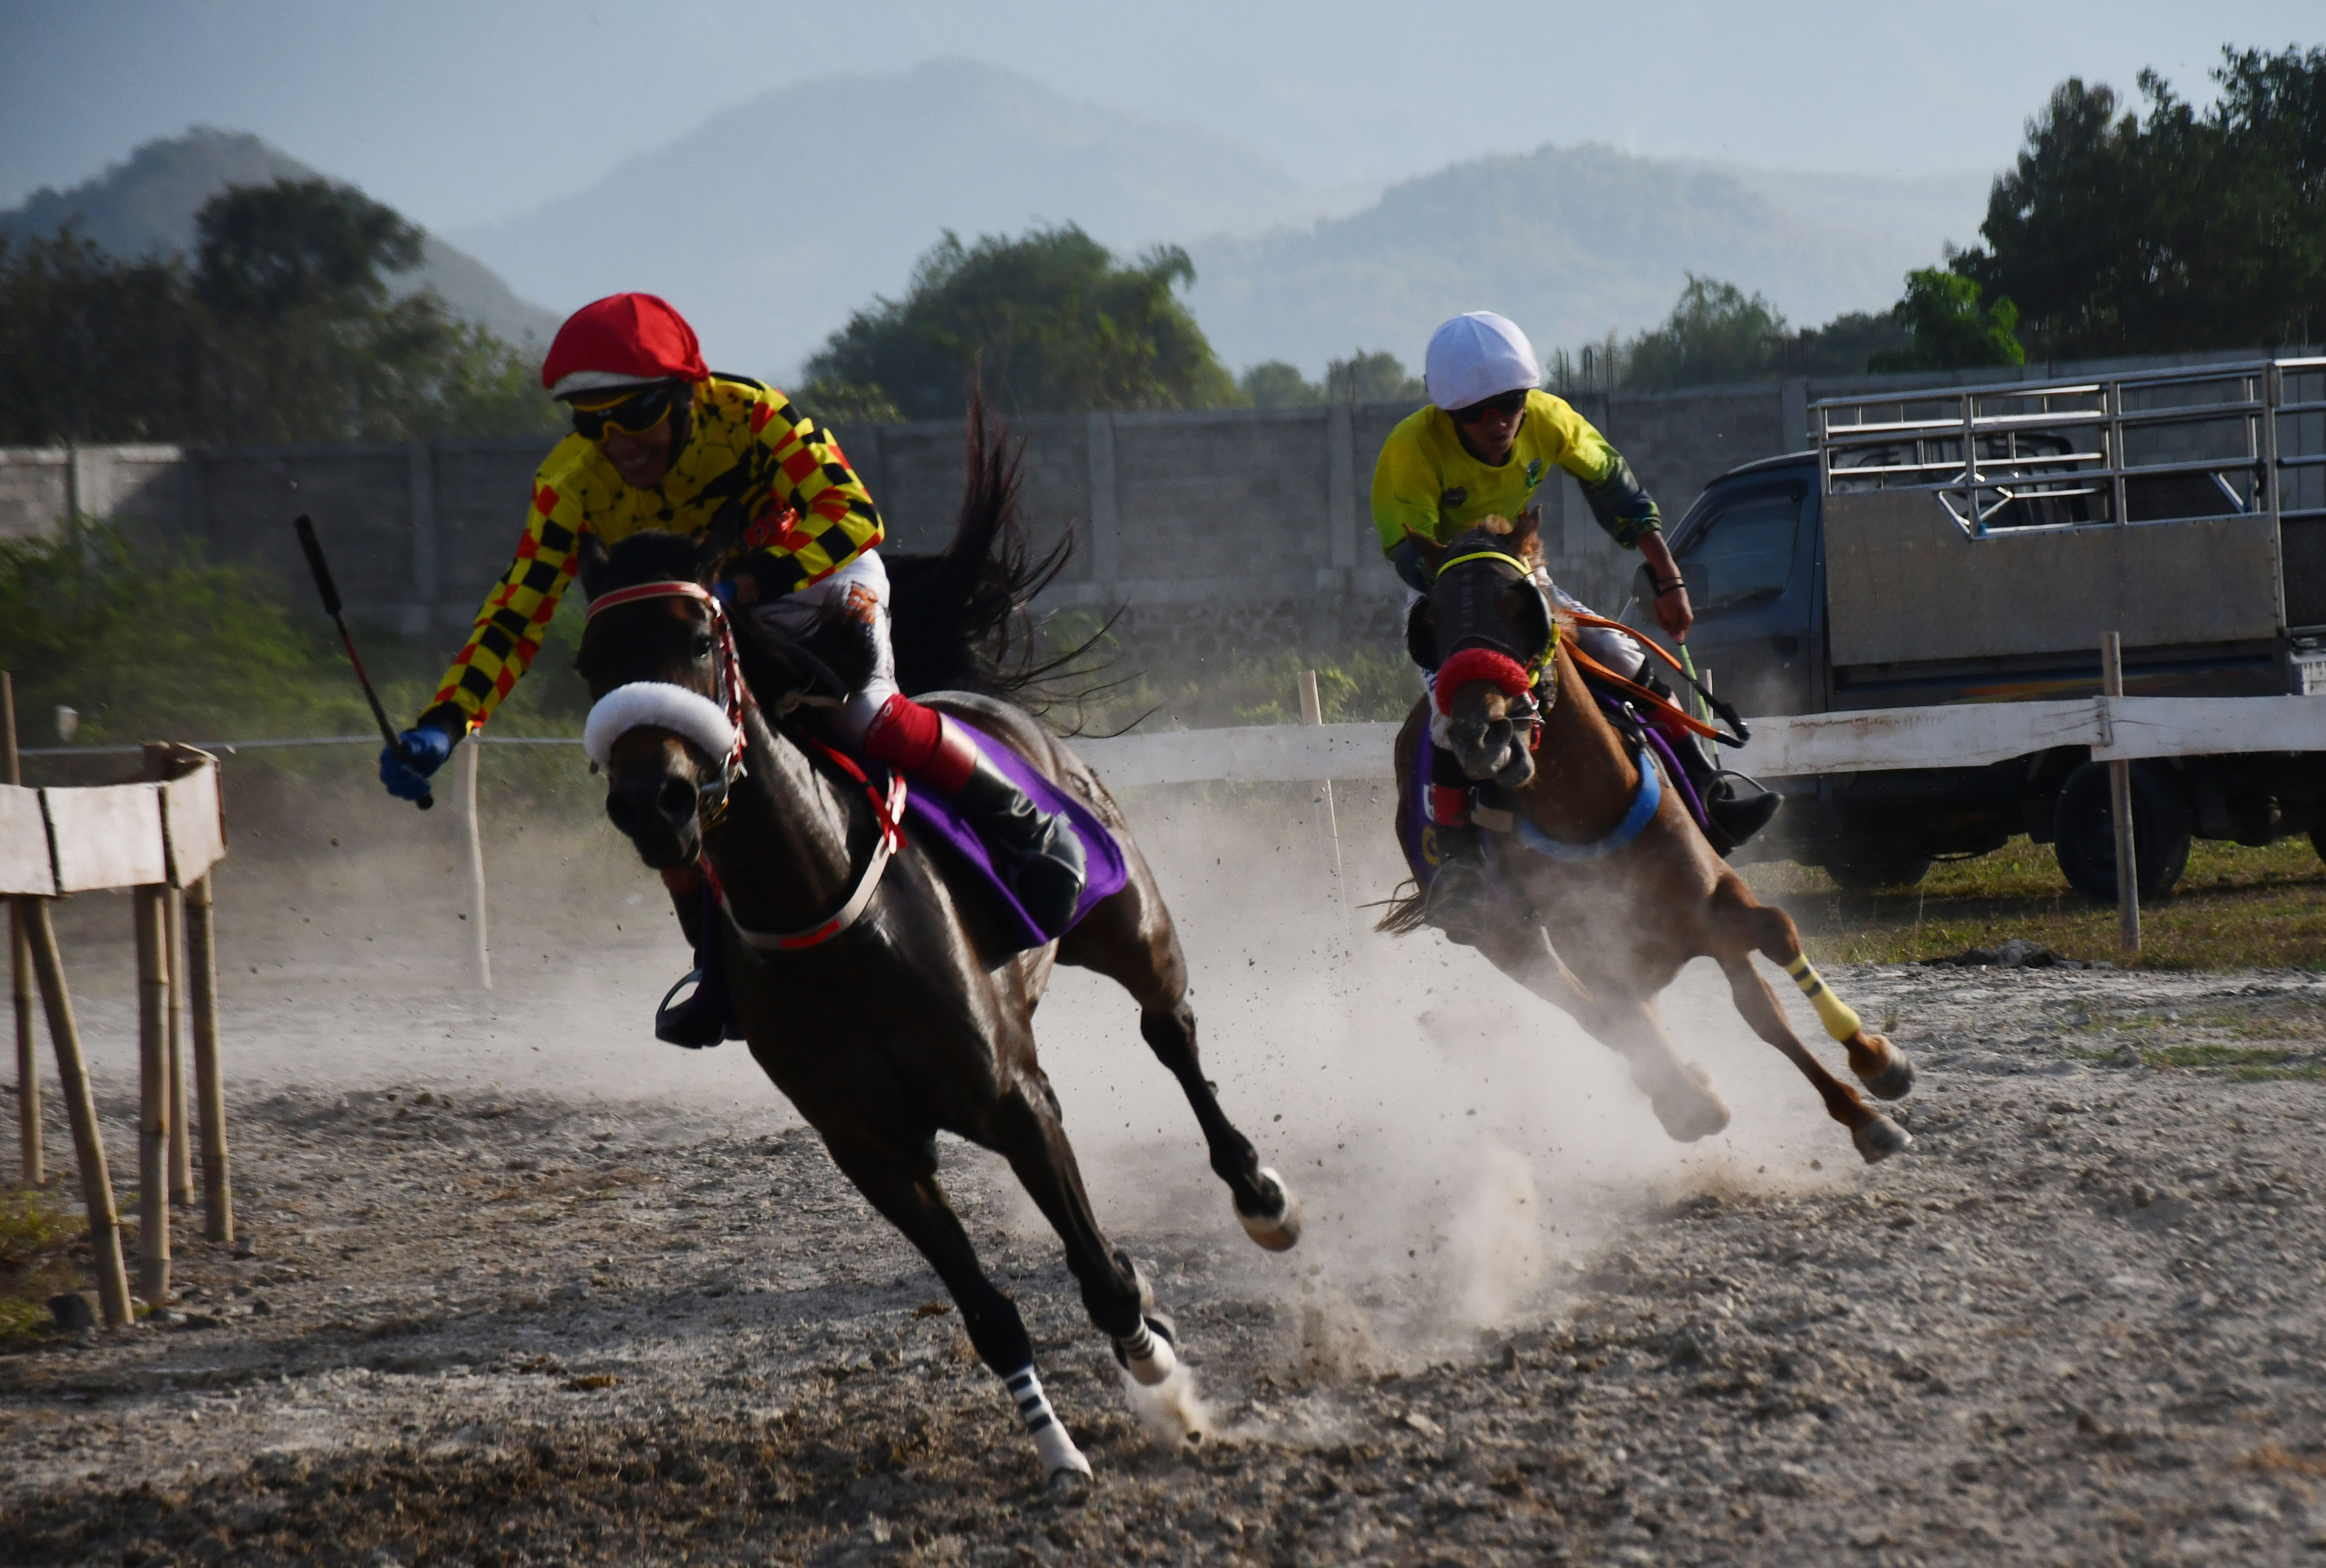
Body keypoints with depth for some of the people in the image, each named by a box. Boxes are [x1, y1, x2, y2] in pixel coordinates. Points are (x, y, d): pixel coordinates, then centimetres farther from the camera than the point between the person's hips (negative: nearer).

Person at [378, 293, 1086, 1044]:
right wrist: (445, 722, -31)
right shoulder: (571, 482, -23)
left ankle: (1028, 832, -12)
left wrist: (736, 587, -50)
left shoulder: (749, 415, -33)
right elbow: (519, 609, -19)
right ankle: (722, 967, 6)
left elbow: (854, 518, -39)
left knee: (866, 714, -30)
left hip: (821, 577, -4)